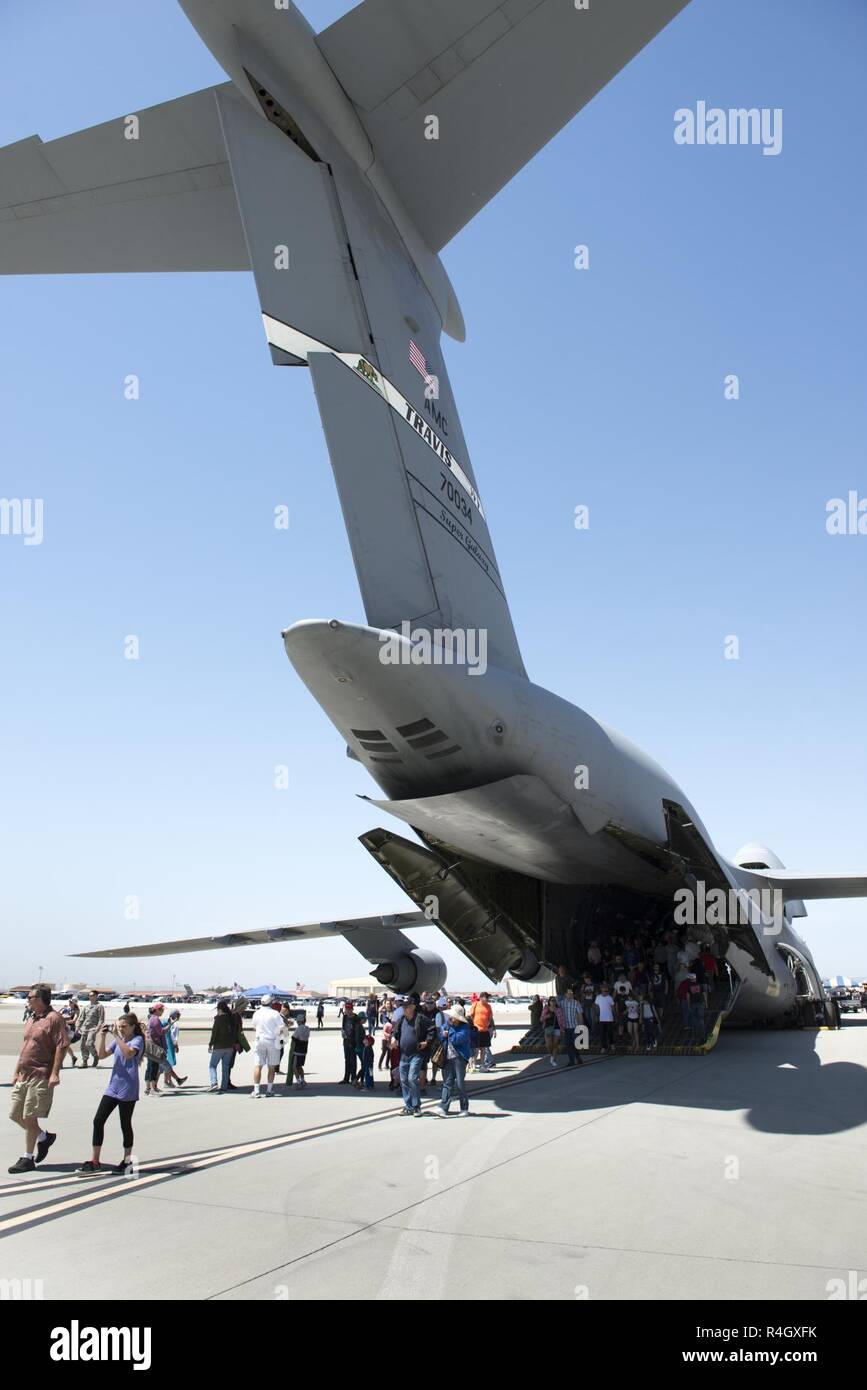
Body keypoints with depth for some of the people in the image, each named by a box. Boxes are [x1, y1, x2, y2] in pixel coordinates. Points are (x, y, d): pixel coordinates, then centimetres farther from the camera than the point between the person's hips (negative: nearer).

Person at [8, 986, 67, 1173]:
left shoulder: (53, 1018, -13)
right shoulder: (31, 1019, 15)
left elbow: (61, 1046, -18)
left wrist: (55, 1073, -22)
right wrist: (16, 1072, 20)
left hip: (41, 1076, -9)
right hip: (24, 1076, 9)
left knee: (29, 1117, -3)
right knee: (15, 1114, 11)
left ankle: (27, 1159, 10)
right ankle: (44, 1137, 30)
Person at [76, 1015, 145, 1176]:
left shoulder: (137, 1040, -8)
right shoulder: (118, 1040, 12)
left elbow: (129, 1053, -28)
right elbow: (102, 1055, 7)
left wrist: (116, 1036, -28)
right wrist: (102, 1037, -7)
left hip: (128, 1090, -6)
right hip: (113, 1087, 6)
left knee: (125, 1125, 5)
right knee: (98, 1121, -1)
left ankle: (127, 1160, 21)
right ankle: (94, 1161, 6)